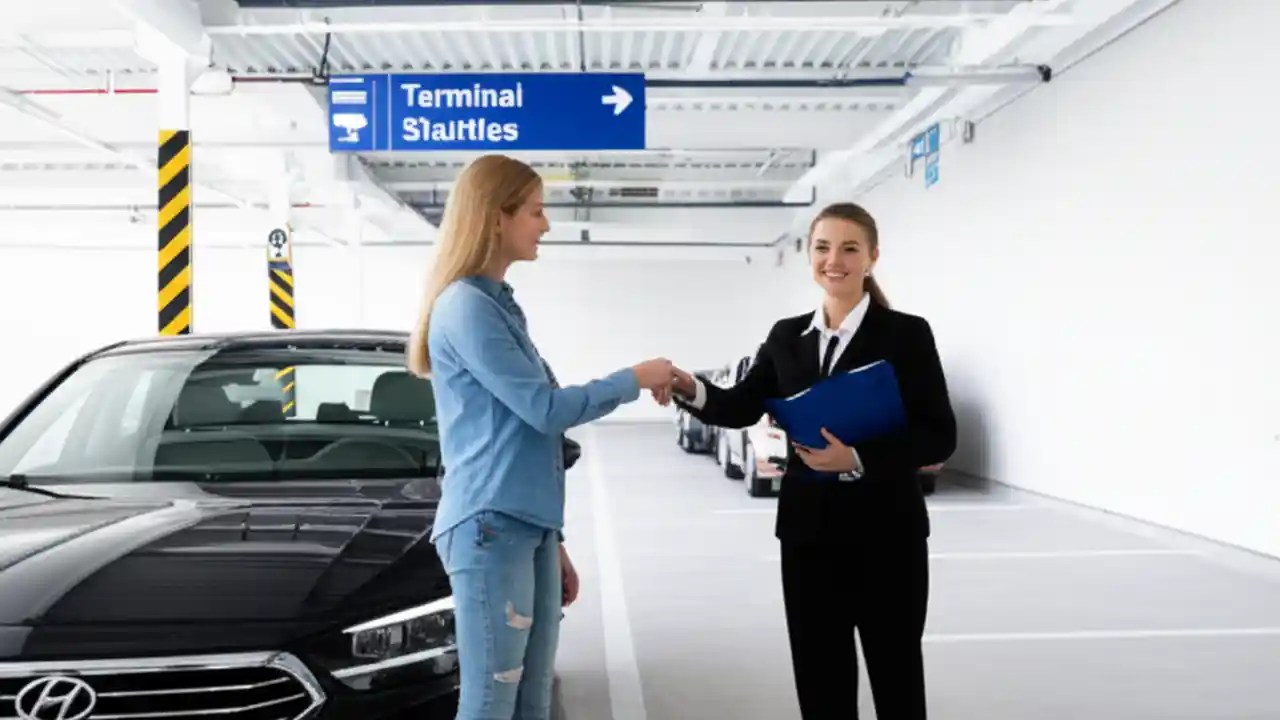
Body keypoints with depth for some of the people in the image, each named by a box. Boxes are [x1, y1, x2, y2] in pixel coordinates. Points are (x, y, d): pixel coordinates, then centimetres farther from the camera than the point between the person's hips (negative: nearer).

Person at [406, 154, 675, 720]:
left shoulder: (500, 305, 17)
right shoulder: (465, 307, -11)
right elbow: (545, 409, -15)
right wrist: (634, 379, -2)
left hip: (527, 527, 9)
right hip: (491, 528, -9)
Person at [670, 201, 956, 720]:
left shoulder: (906, 333, -7)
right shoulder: (786, 336, 7)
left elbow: (939, 437, -11)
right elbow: (743, 408, 4)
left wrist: (857, 458, -22)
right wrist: (691, 391, -15)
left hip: (886, 538, -4)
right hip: (808, 535, 4)